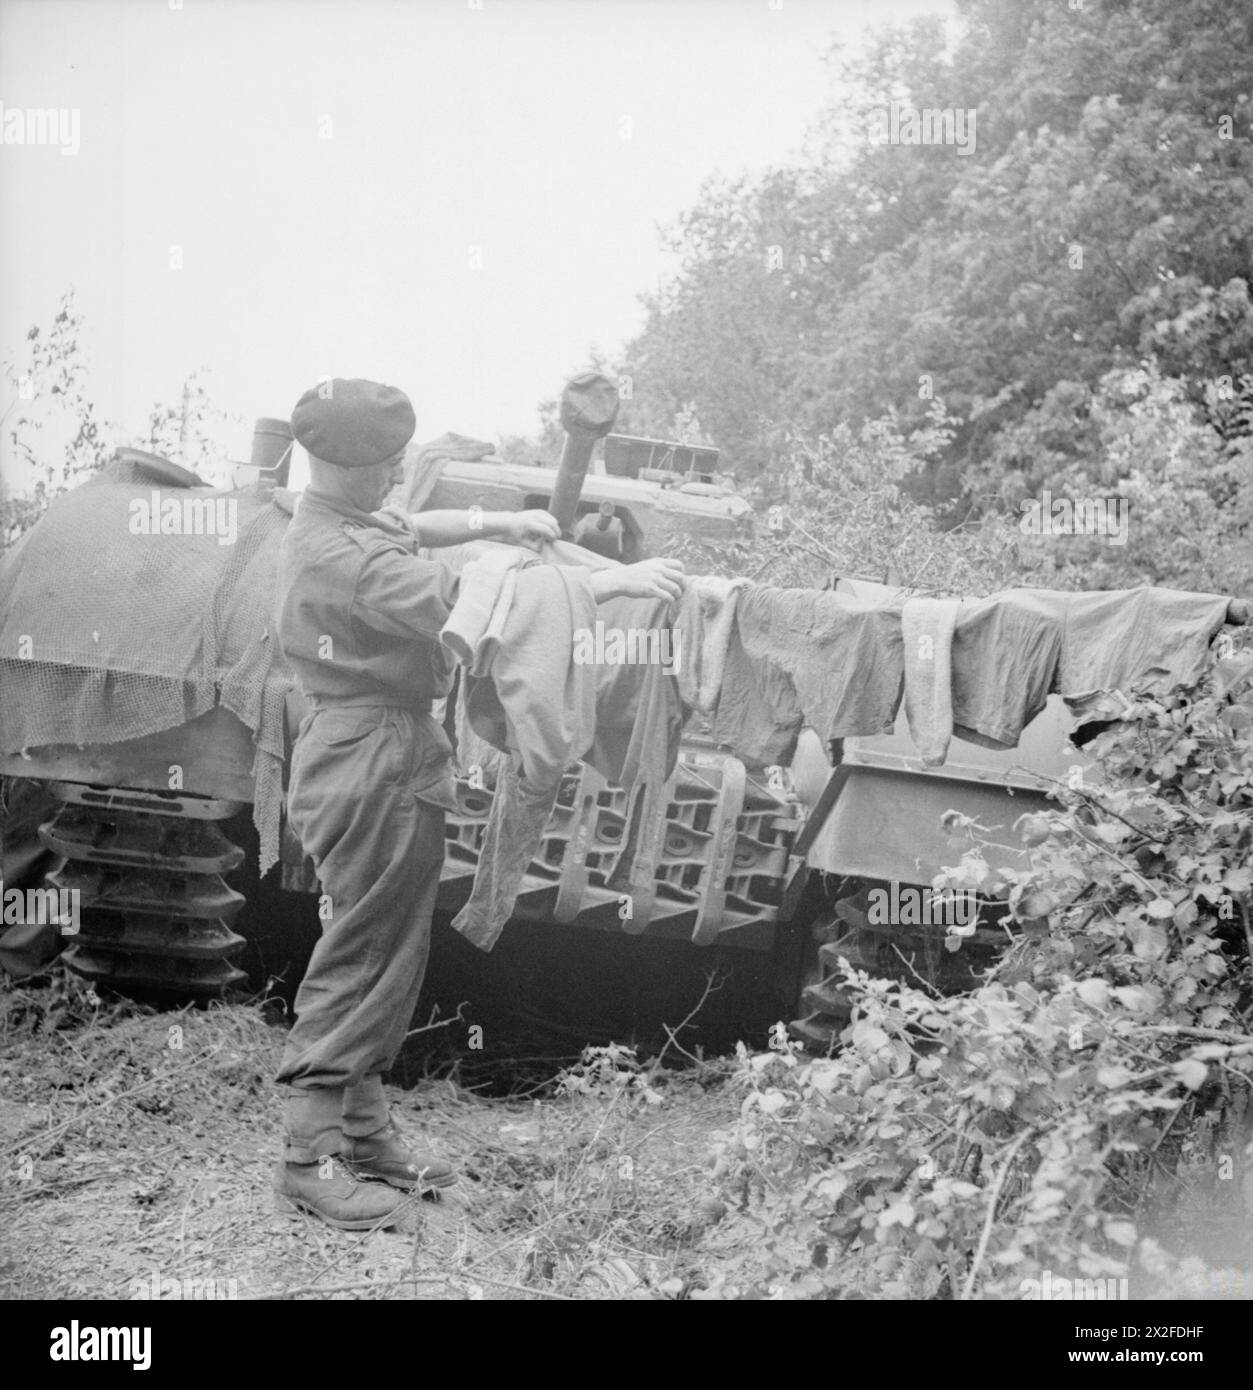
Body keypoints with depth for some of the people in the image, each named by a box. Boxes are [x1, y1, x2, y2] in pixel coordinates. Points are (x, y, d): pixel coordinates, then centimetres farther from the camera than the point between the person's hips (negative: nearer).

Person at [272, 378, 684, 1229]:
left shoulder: (329, 529, 8)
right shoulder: (346, 559, -24)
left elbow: (406, 534, 29)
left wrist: (493, 523, 14)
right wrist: (612, 582, -28)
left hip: (371, 755, 11)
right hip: (375, 766, -11)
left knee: (380, 959, 17)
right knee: (363, 960, -3)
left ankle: (366, 1134, 27)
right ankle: (312, 1161, 4)